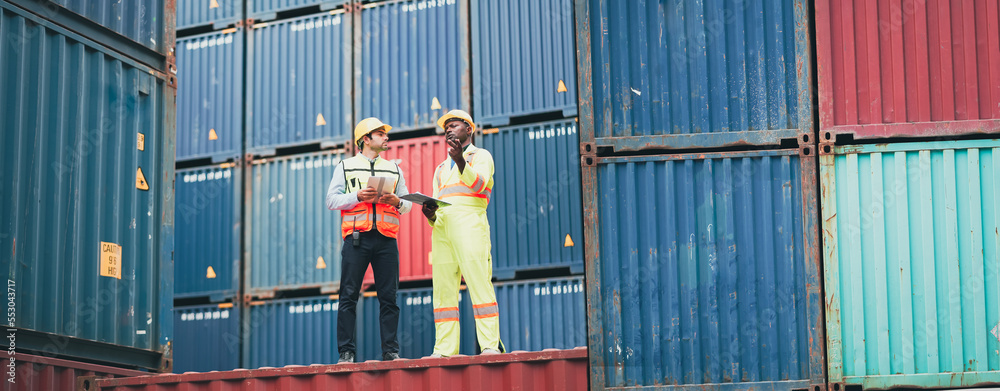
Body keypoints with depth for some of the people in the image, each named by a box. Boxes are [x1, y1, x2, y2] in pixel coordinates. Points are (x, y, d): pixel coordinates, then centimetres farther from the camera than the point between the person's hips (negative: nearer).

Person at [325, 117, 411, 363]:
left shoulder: (394, 169, 22)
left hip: (386, 239, 2)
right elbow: (332, 200, 4)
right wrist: (358, 197, -11)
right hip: (356, 238, -2)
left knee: (389, 296, -2)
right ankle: (346, 352, -5)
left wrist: (397, 202, -5)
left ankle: (391, 350, 0)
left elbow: (408, 203, 17)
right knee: (349, 296, -6)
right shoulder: (346, 166, 14)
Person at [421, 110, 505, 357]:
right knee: (443, 289, -3)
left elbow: (478, 183, -8)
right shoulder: (441, 168, 31)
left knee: (479, 283, -15)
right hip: (441, 226, 6)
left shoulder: (481, 156, 13)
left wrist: (460, 160, -24)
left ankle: (490, 345, -20)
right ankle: (445, 350, -5)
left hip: (469, 222, -6)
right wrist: (429, 214, 3)